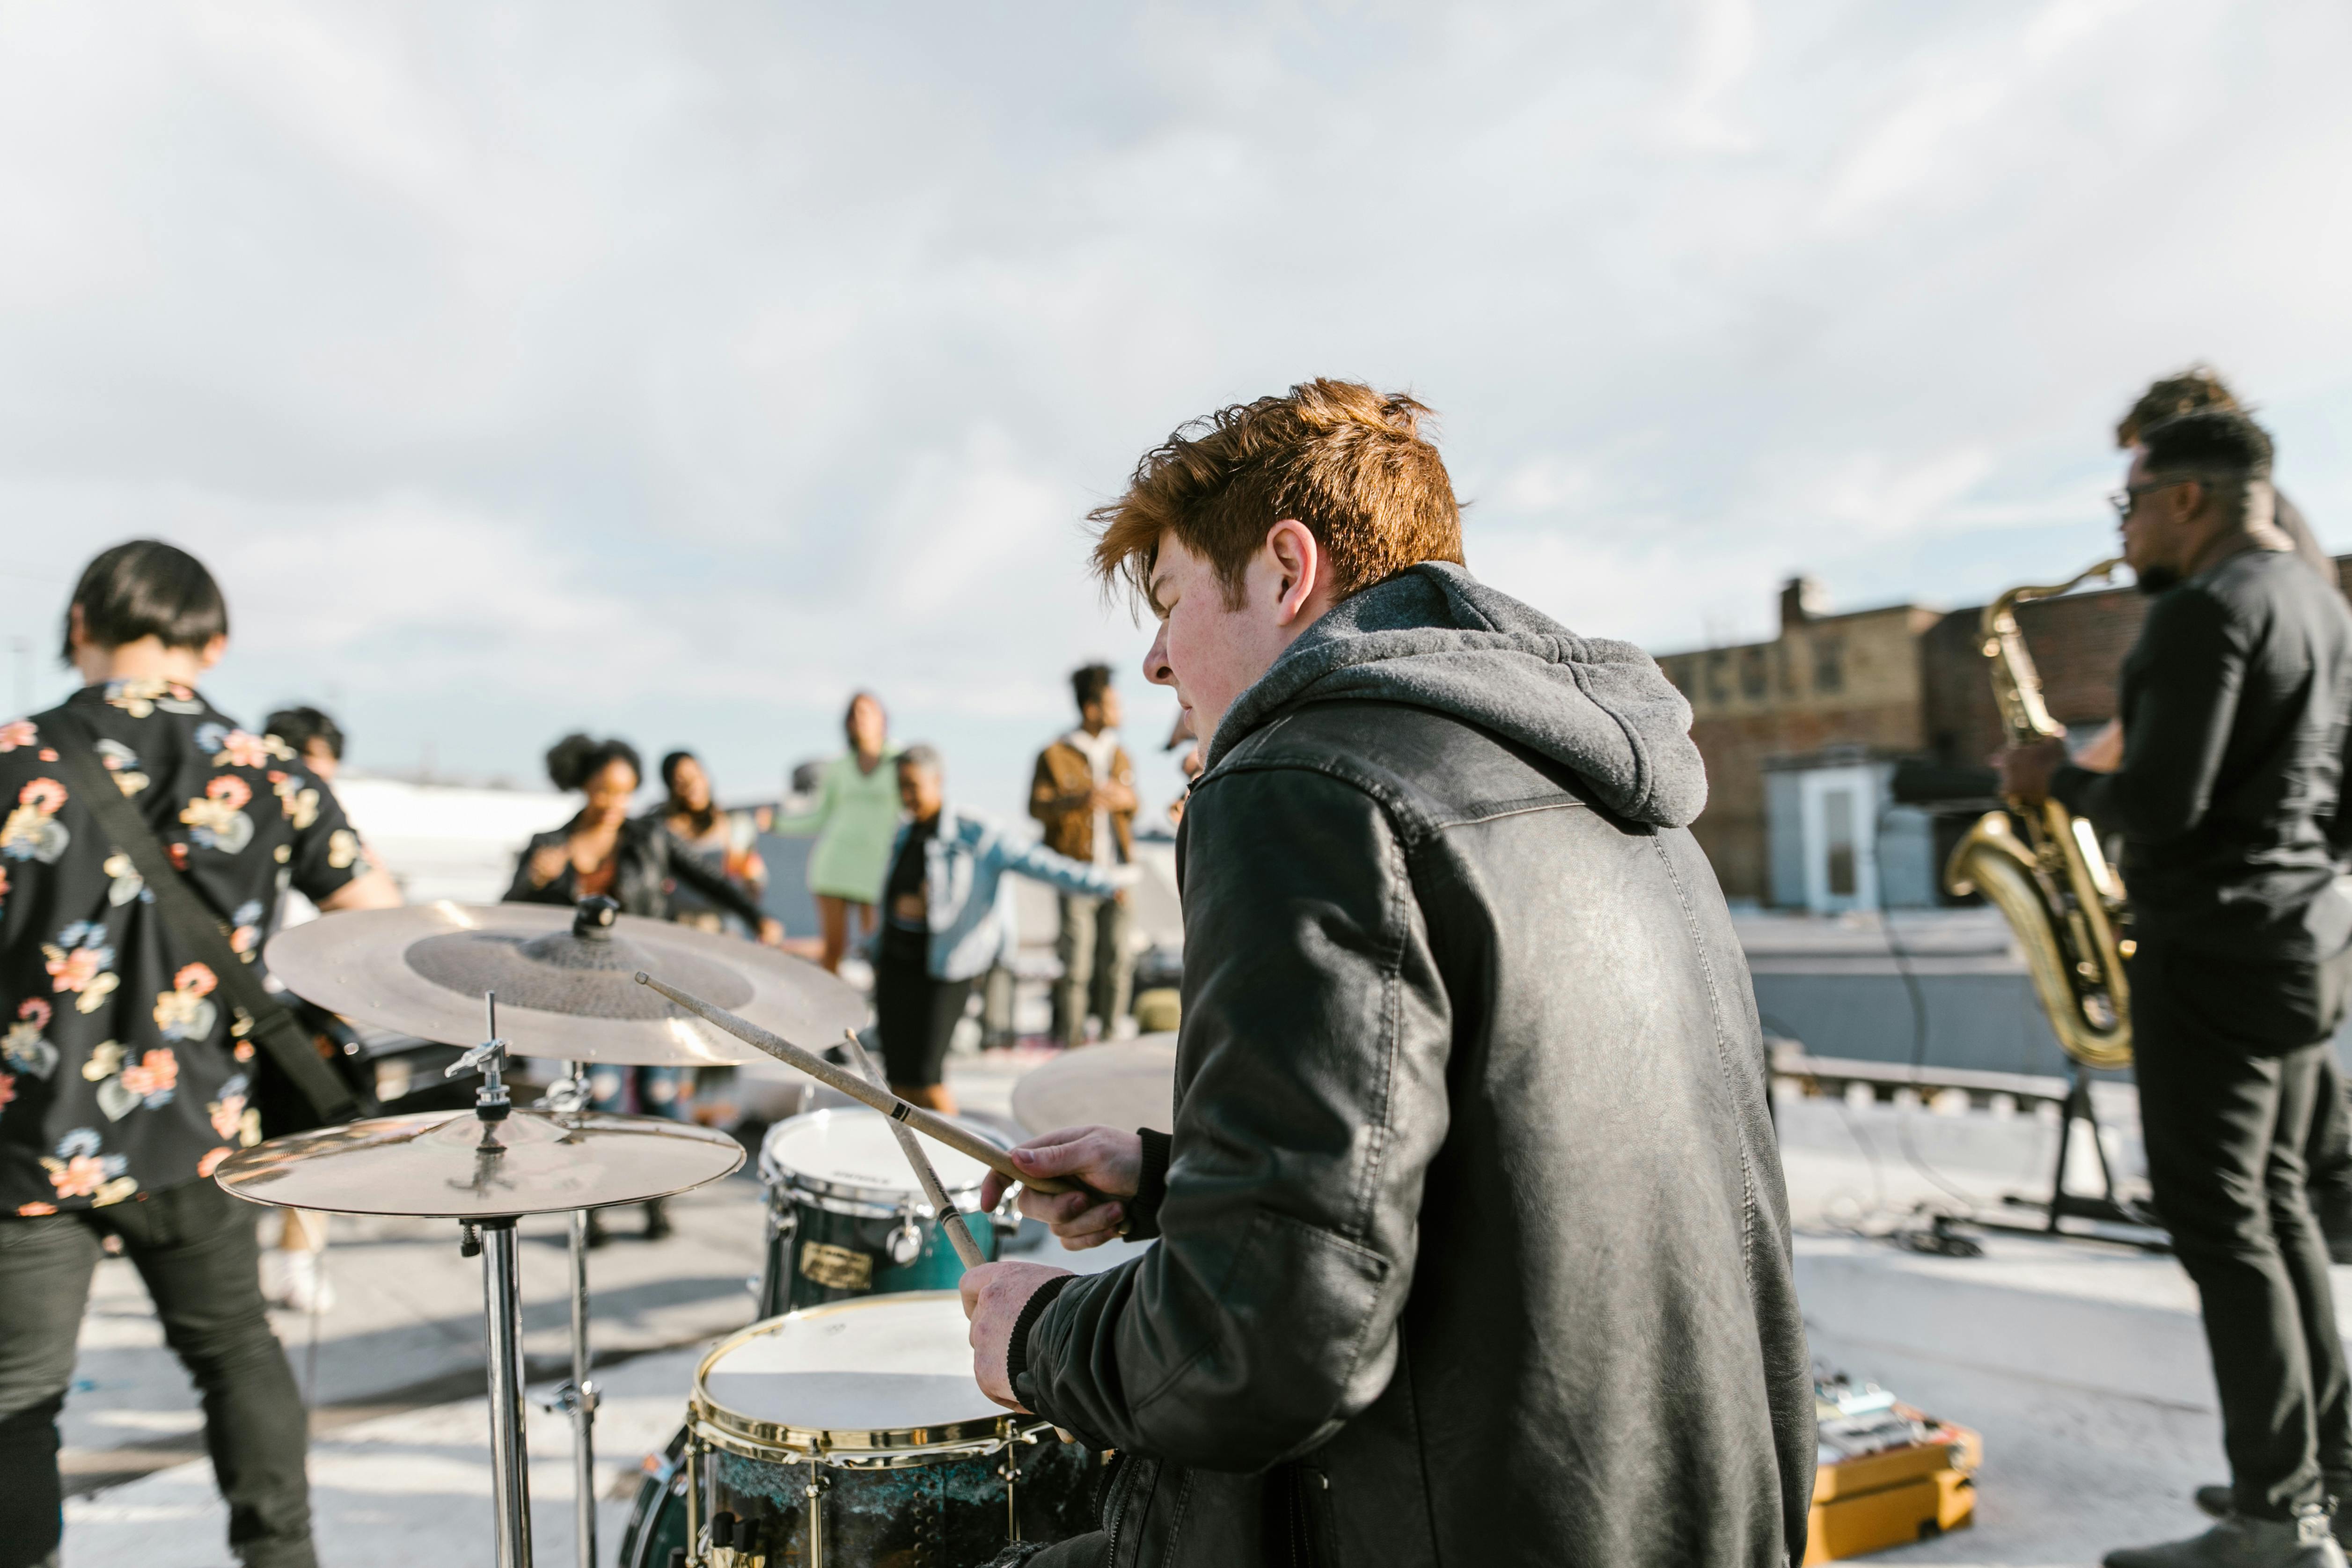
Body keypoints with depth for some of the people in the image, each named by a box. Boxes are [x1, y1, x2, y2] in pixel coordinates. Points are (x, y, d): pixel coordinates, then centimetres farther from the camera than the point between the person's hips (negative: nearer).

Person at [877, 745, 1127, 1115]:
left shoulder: (971, 832, -12)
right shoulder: (906, 835, 10)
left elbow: (1032, 861, -20)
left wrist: (1104, 882, -30)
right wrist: (879, 958, 25)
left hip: (942, 968, -6)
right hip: (896, 961, 6)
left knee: (924, 1077, -7)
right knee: (898, 1075, 7)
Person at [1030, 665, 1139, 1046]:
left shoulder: (1120, 755, 18)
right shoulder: (1055, 756, 0)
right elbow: (1037, 807, -8)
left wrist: (1126, 799, 1)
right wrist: (1080, 799, -24)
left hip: (1115, 871, 5)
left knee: (1118, 958, 3)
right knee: (1076, 963, -6)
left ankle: (1112, 1033, 15)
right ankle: (1072, 1039, 2)